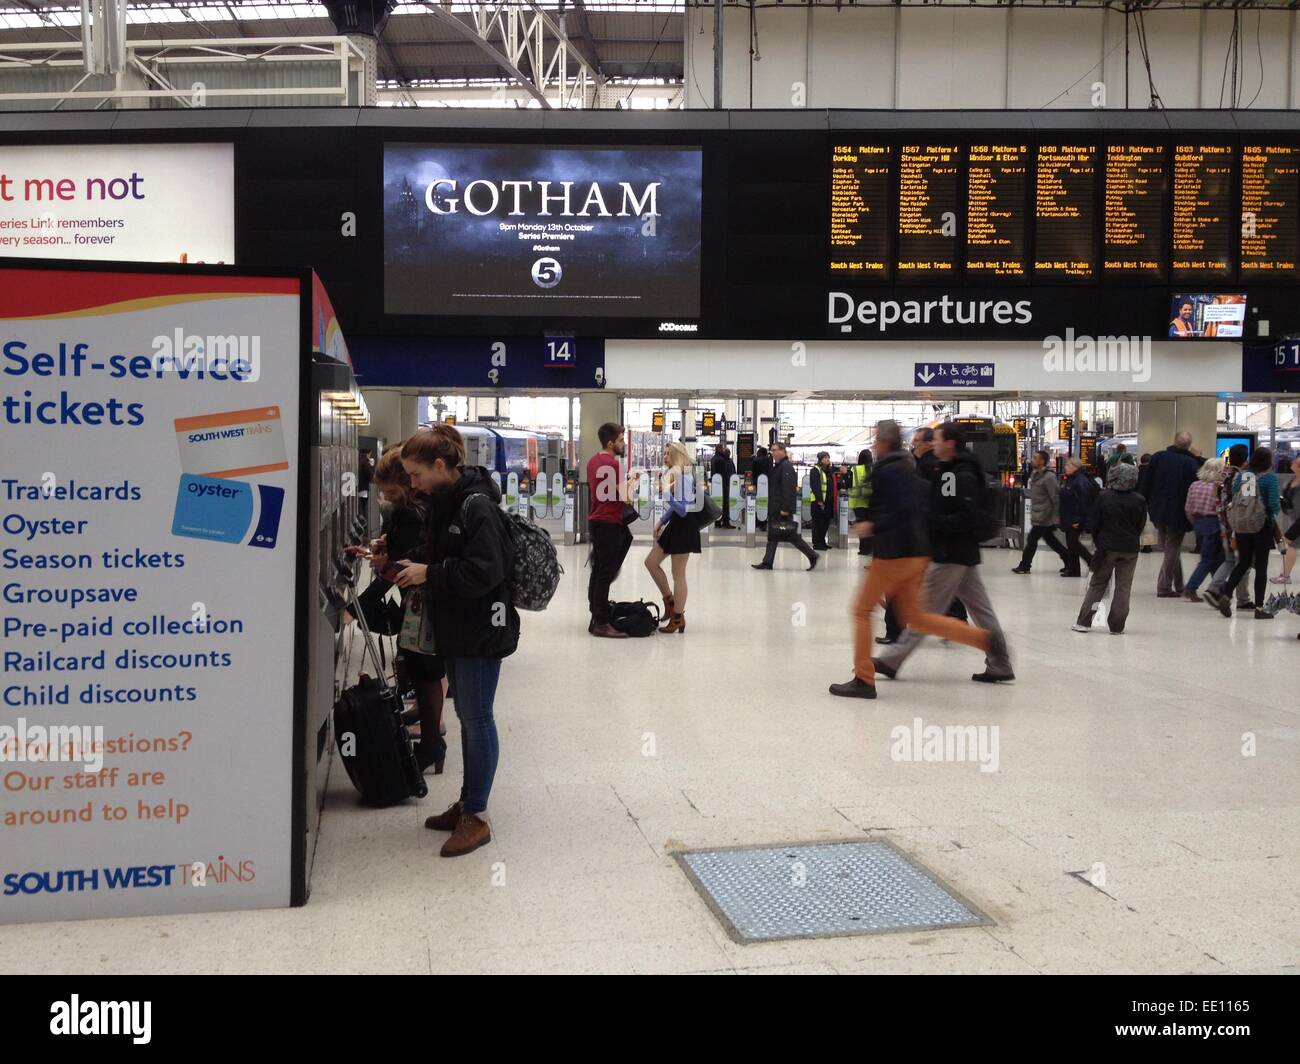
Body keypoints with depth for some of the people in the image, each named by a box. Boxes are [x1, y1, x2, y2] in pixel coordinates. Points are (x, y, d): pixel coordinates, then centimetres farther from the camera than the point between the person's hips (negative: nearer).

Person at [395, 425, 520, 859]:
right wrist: (416, 570, 5)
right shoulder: (444, 502, 10)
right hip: (455, 627, 9)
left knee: (476, 718, -1)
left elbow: (485, 571, -26)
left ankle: (476, 817, 9)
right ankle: (467, 803, 28)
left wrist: (429, 574, -19)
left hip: (481, 629, -9)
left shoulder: (477, 506, -20)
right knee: (467, 716, 17)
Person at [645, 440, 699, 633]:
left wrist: (666, 493, -32)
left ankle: (678, 617, 8)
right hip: (675, 525, 10)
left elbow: (682, 509, -25)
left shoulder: (681, 475, -18)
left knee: (678, 574, -2)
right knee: (651, 562, 14)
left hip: (684, 526, -10)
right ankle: (669, 600, 26)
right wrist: (661, 522, 18)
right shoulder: (672, 473, 10)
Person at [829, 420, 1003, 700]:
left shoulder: (888, 470, -13)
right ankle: (985, 639, 4)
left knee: (862, 611, 2)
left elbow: (904, 510, -24)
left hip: (894, 553, -9)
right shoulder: (908, 467, 16)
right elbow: (918, 507, 23)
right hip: (915, 551, 9)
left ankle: (863, 679, 4)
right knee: (914, 616, 13)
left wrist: (873, 527, -17)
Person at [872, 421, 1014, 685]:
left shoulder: (963, 476, -17)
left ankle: (891, 661, 2)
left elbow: (968, 517, -23)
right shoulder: (948, 471, 14)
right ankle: (999, 666, 14)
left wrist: (934, 522, -22)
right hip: (963, 554, 10)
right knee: (981, 610, 10)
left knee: (924, 609, -3)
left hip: (950, 555, -10)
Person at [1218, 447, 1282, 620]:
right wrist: (1278, 509, 6)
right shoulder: (1270, 477, -10)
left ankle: (1225, 595, 1)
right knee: (1261, 566, 5)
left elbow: (1233, 501, 6)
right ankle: (1259, 608, 8)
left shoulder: (1240, 476, 3)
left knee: (1243, 563, 16)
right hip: (1262, 526, -4)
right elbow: (1273, 503, -16)